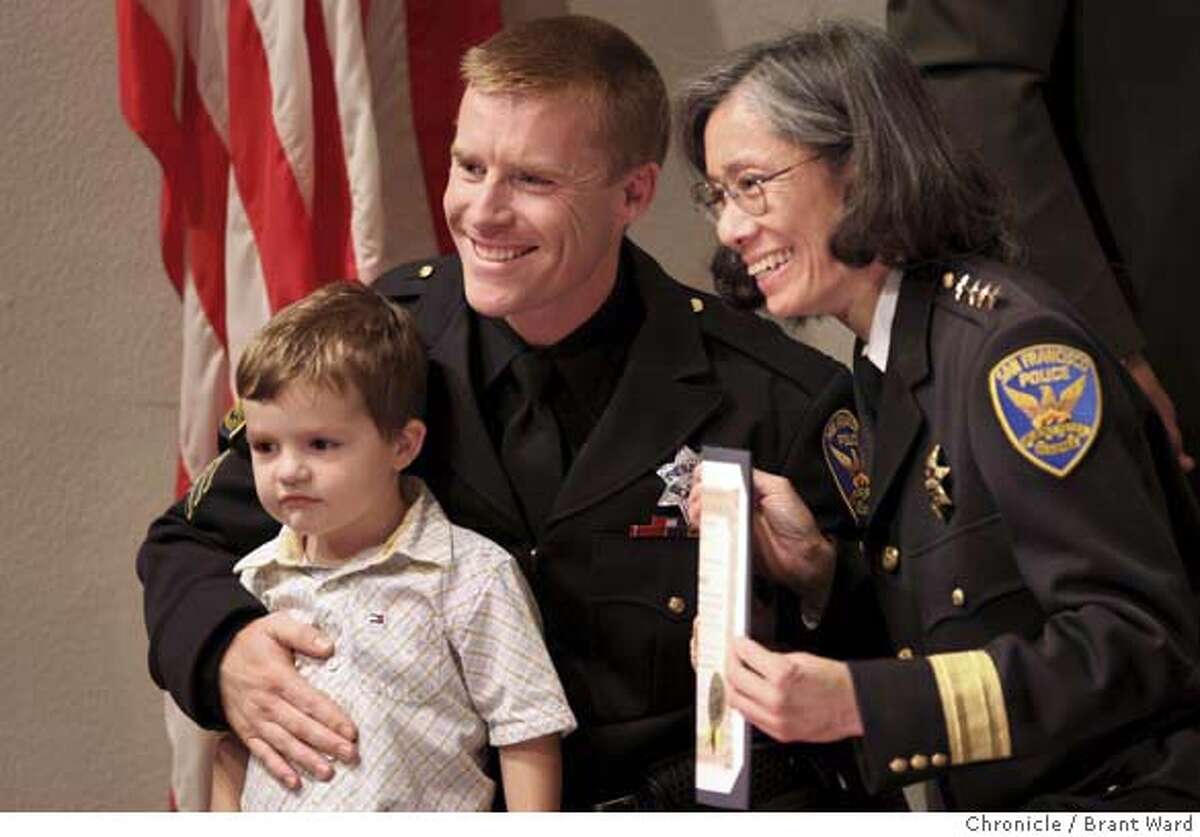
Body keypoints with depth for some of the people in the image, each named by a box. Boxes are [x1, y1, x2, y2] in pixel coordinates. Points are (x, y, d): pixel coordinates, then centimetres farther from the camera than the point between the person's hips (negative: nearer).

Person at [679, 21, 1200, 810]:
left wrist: (859, 701, -24)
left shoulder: (1012, 346, -15)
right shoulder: (893, 368, 10)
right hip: (1013, 803, 8)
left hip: (1132, 791, -8)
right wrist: (817, 570, -3)